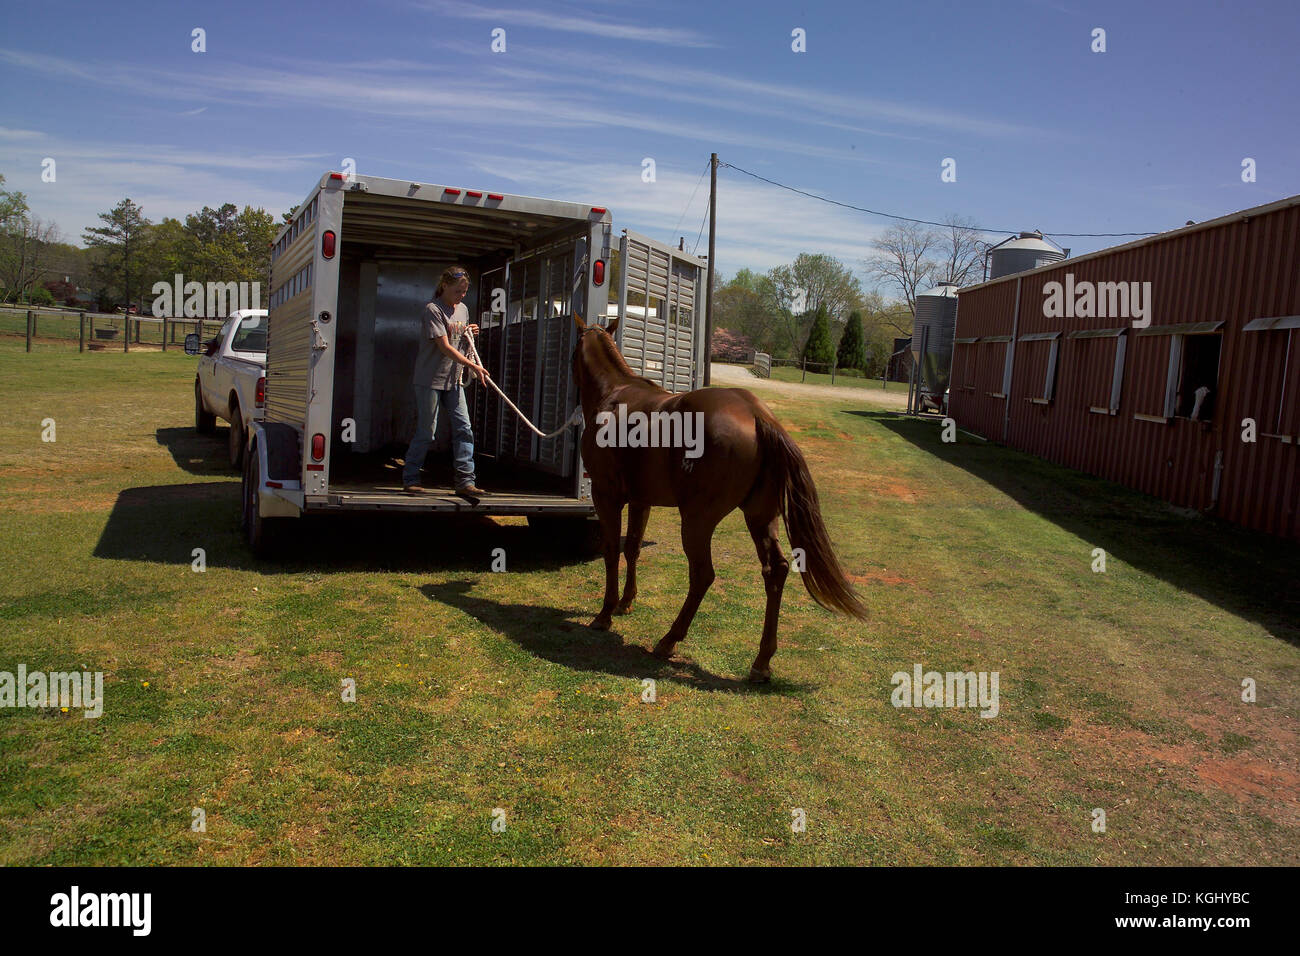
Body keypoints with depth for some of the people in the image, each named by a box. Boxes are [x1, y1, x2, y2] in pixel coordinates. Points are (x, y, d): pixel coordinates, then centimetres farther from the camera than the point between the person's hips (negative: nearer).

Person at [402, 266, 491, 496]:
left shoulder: (463, 310, 13)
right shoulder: (433, 310, -11)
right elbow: (444, 347, -18)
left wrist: (471, 333, 3)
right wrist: (473, 366, -22)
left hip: (453, 379, 7)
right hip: (430, 379, -7)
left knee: (463, 428, -2)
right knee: (426, 432, -2)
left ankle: (465, 482, -1)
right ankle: (410, 479, 12)